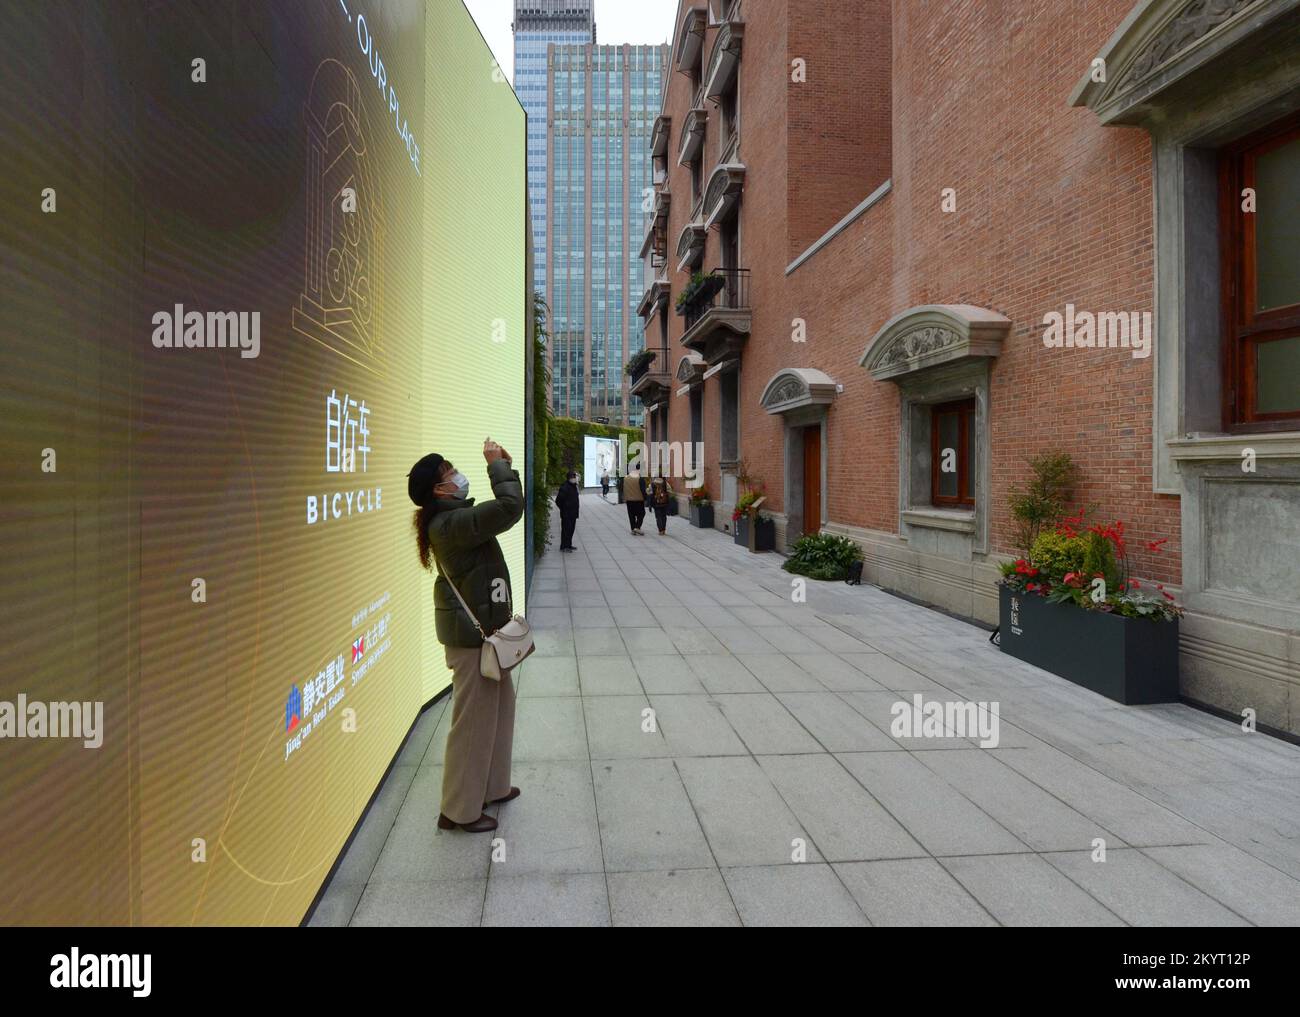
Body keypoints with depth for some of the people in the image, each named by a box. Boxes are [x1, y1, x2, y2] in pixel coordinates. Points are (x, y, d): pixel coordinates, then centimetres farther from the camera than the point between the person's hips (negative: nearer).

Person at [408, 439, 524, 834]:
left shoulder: (453, 517, 8)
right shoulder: (452, 524, -24)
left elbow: (500, 508, 20)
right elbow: (510, 507, -31)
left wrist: (503, 467, 9)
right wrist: (498, 464, -19)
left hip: (481, 625, 11)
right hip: (472, 630, -11)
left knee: (499, 706, 22)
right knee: (474, 719, 0)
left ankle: (490, 787, 36)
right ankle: (460, 810, 15)